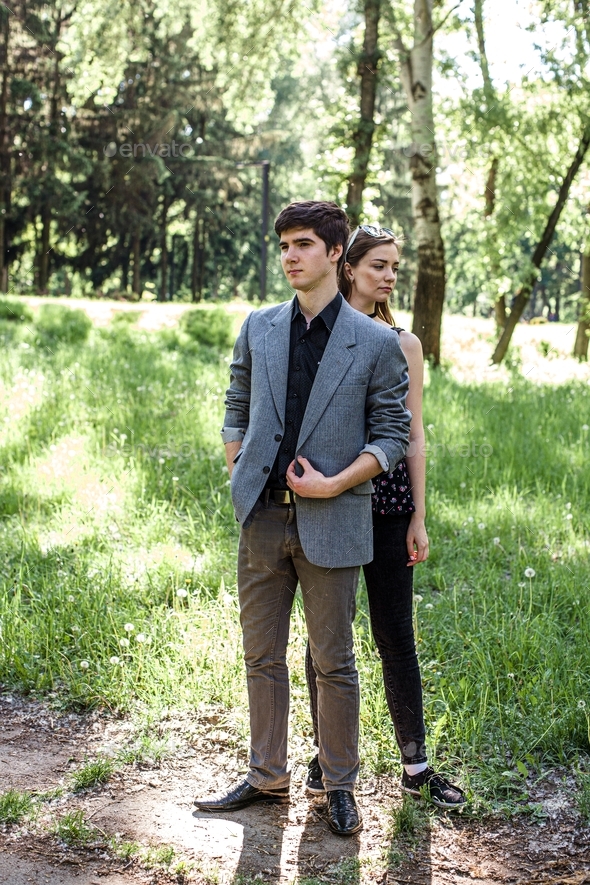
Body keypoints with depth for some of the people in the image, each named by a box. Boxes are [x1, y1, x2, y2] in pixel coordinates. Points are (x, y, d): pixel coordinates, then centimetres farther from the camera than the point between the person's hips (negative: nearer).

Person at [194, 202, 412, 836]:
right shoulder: (258, 328, 8)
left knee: (333, 663, 6)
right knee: (262, 656, 12)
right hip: (262, 520, 4)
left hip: (330, 523, -4)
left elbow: (392, 434, -1)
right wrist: (240, 478, 6)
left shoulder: (376, 344, -4)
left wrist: (334, 483, -12)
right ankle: (267, 778, 27)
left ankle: (339, 786, 22)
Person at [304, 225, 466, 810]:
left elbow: (412, 437, 5)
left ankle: (416, 765, 16)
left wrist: (419, 518, 2)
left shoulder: (402, 344, 5)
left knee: (396, 636, 5)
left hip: (387, 504, 1)